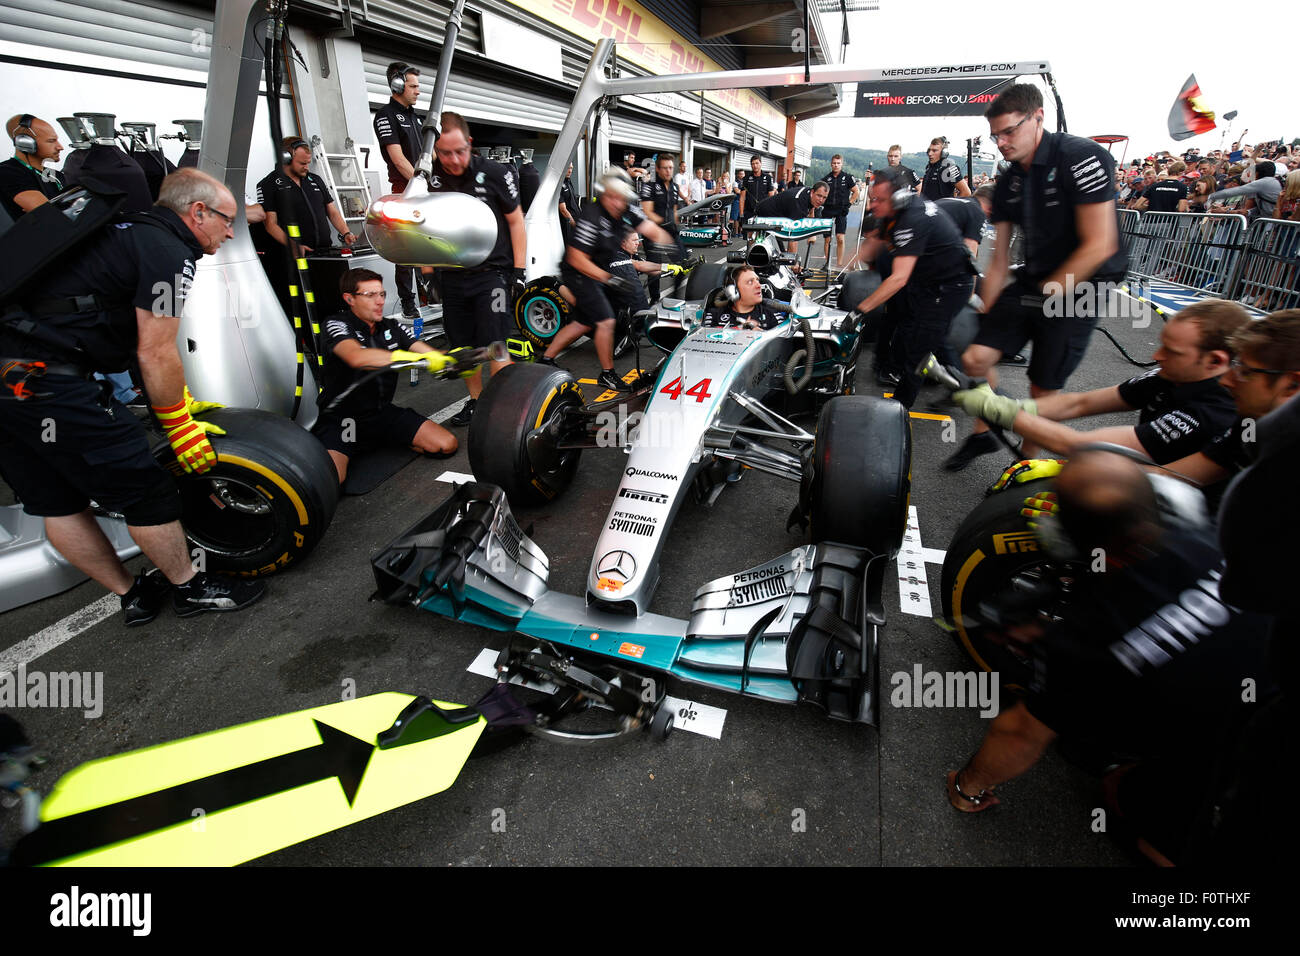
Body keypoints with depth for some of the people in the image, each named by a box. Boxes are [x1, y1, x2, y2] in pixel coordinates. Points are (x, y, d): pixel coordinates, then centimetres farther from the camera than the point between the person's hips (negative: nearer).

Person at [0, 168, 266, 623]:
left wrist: (181, 401, 27)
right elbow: (155, 354, -11)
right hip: (43, 377, -11)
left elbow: (143, 338, 24)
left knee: (59, 501, 14)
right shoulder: (169, 252, -9)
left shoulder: (129, 232, 21)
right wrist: (178, 426, -1)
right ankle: (188, 587, 15)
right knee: (145, 489, -1)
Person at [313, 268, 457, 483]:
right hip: (341, 419, -5)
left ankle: (387, 441, 14)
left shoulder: (393, 327, 7)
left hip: (383, 413, 6)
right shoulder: (337, 325, -11)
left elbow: (430, 354, -4)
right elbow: (358, 357, -33)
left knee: (447, 445, -9)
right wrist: (417, 358, -43)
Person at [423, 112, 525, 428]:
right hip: (452, 277, 4)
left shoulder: (495, 173, -6)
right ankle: (475, 401, 27)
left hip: (492, 274, -4)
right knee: (463, 347, 11)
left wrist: (519, 272, -5)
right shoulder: (429, 178, 2)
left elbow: (516, 223, 0)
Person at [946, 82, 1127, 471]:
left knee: (1043, 390, -2)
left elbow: (1099, 246, -19)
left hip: (1077, 291, -6)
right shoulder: (1009, 181, 6)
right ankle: (983, 433, 17)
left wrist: (1045, 296, -15)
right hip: (1032, 282, 6)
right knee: (975, 358, -6)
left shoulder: (1081, 157, -15)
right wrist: (984, 314, 5)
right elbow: (999, 259, 9)